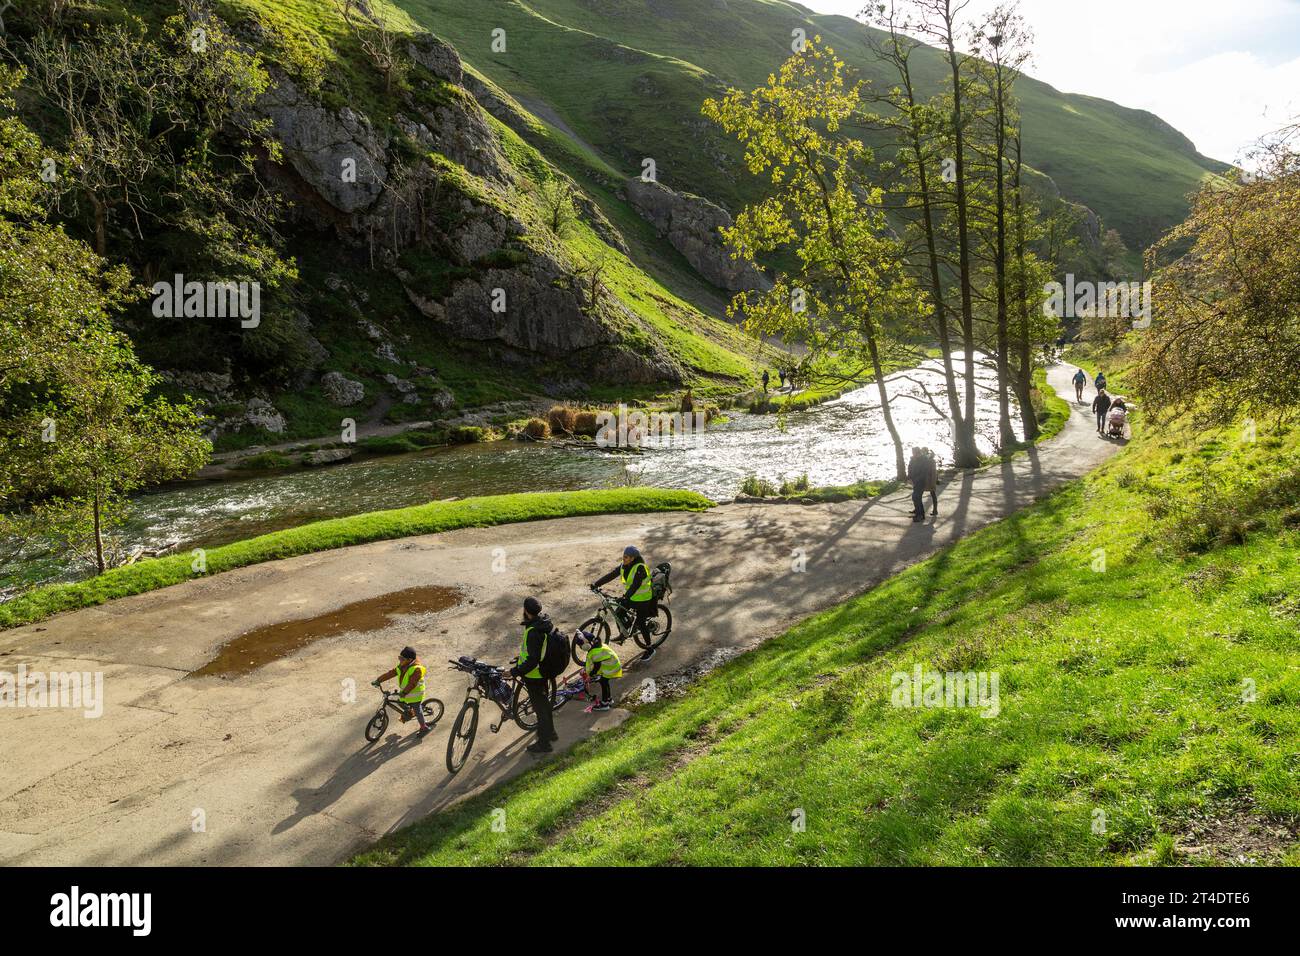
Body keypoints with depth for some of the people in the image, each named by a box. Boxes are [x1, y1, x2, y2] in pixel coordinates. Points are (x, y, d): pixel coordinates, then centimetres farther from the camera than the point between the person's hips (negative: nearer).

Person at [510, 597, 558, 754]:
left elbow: (533, 660, -33)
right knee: (544, 702, 26)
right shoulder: (545, 622, -4)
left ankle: (543, 743, 19)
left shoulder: (533, 632, -32)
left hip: (534, 675, -9)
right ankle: (550, 732, 43)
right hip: (544, 670, 9)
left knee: (540, 707, 5)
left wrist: (515, 672, -25)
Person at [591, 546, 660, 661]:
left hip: (642, 599, -7)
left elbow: (635, 585, -36)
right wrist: (596, 583, -19)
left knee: (640, 623, -3)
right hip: (631, 596, 7)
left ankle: (650, 649, 11)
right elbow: (611, 575, -8)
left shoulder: (640, 568, -27)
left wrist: (625, 597, -47)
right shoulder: (623, 566, -4)